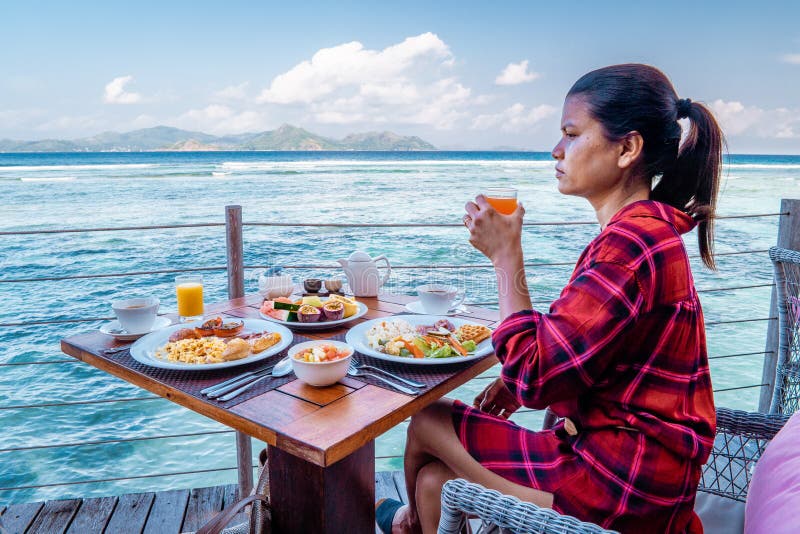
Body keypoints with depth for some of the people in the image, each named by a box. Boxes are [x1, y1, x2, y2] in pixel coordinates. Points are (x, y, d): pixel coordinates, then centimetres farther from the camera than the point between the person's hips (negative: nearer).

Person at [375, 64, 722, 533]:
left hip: (622, 490, -9)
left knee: (428, 423, 3)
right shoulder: (647, 229, 9)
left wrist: (506, 255, -18)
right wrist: (519, 379, 4)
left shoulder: (632, 242, -25)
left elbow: (535, 378, -25)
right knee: (434, 478, 9)